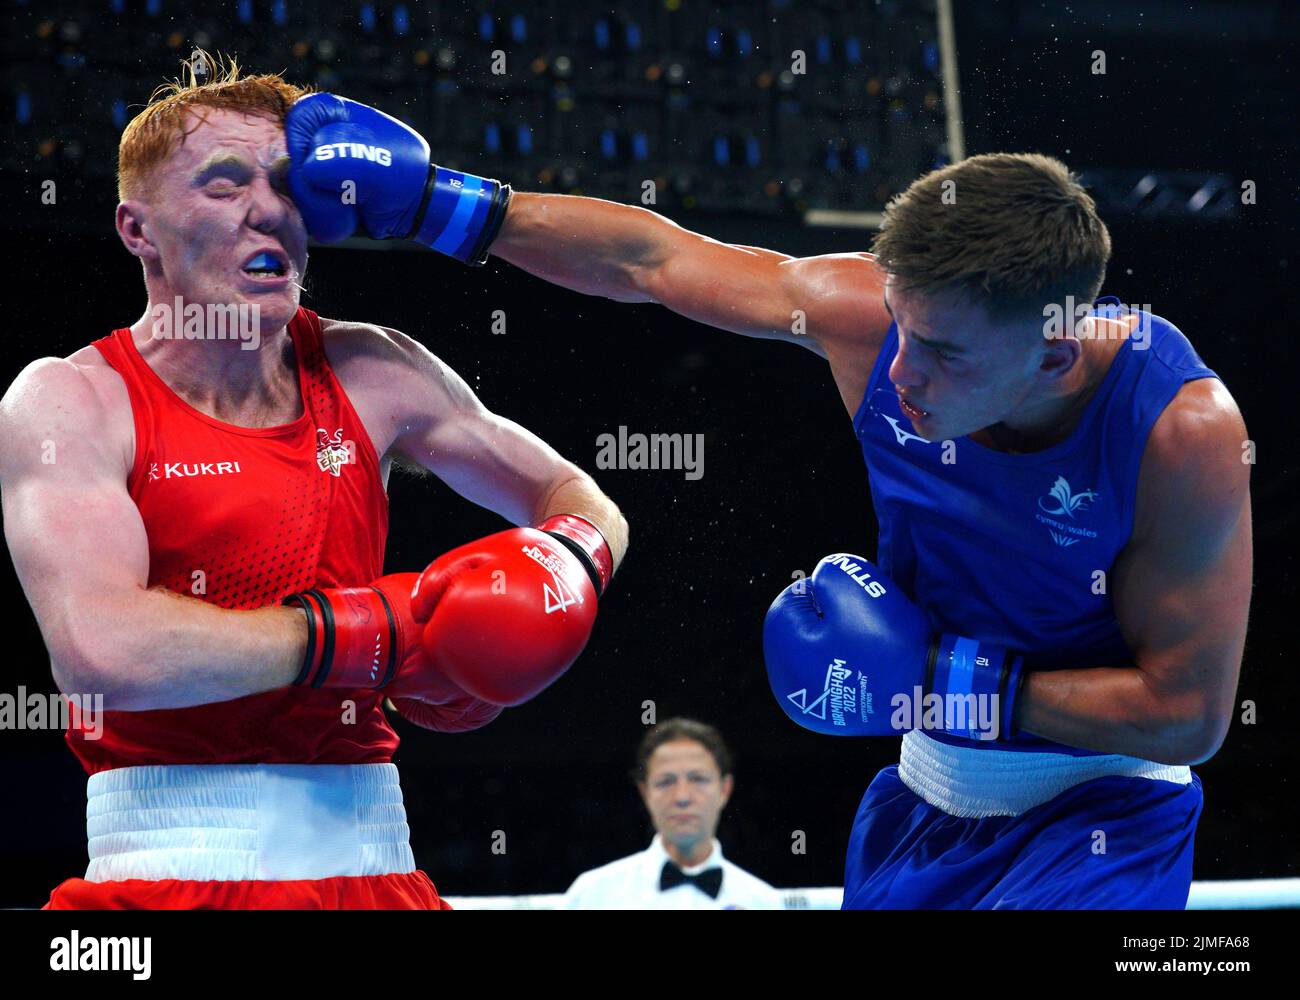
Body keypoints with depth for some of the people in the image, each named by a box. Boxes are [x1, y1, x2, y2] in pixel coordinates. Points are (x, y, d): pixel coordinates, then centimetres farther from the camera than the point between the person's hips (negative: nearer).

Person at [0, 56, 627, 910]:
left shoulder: (369, 374, 6)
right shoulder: (70, 402, -5)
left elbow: (585, 503, 20)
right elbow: (100, 646, -23)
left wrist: (567, 562, -5)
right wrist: (378, 631, -17)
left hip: (367, 859, 4)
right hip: (165, 868, -4)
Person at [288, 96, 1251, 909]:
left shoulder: (1181, 426, -28)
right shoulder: (864, 311, -18)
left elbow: (1188, 714, -22)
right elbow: (647, 257, -4)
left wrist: (946, 681, -24)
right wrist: (433, 198, -7)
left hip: (1099, 824, -5)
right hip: (927, 799, 5)